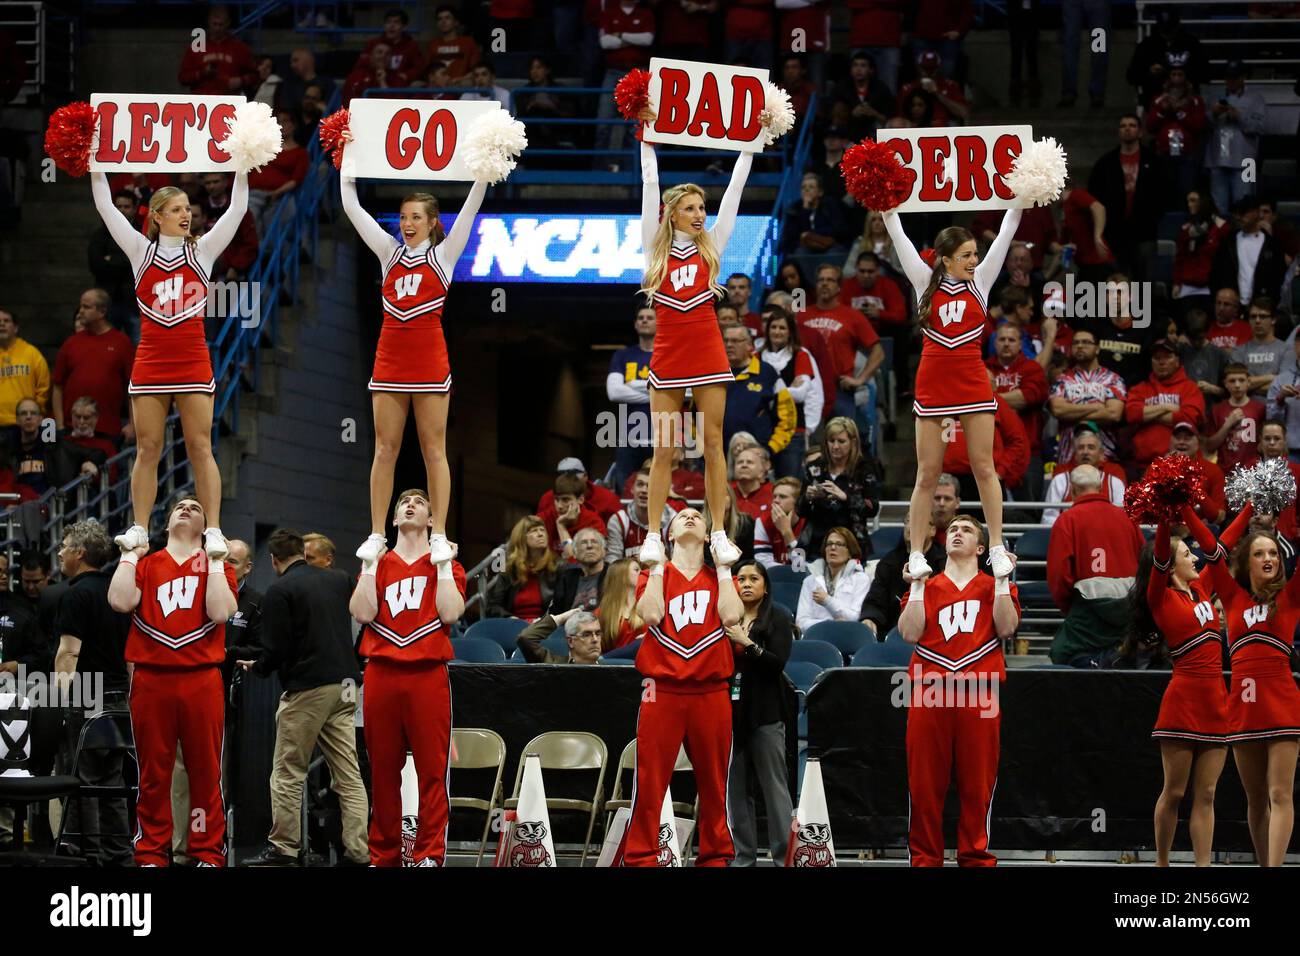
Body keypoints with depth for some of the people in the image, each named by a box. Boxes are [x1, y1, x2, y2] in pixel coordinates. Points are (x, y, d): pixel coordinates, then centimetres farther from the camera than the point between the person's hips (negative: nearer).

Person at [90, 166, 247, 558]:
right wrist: (96, 168, -3)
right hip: (151, 362, 1)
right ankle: (139, 529, 6)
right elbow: (106, 208, 3)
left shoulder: (202, 250, 5)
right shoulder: (142, 252, 6)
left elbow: (236, 209, 0)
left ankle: (214, 531, -8)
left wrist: (242, 168, -9)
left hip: (192, 362, -1)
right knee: (147, 450, 3)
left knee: (200, 448, -4)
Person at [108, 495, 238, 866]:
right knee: (153, 771, 2)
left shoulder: (216, 565, 11)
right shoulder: (146, 564, 13)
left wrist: (214, 561, -3)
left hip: (201, 679, -1)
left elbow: (220, 612, -6)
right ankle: (150, 855, 7)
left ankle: (209, 853, 4)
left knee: (206, 770, -1)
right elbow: (120, 601, -5)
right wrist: (130, 554, 3)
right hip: (150, 679, 1)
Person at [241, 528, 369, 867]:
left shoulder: (279, 591, -7)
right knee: (348, 775, 4)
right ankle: (358, 851, 0)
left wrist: (257, 666, 10)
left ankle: (283, 848, 4)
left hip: (307, 688, -6)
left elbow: (276, 649, -11)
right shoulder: (338, 582, 12)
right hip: (345, 684, 6)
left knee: (287, 773, 3)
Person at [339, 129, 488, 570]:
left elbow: (470, 208, -5)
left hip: (429, 362, -3)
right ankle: (376, 536, 6)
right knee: (384, 450, 4)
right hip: (390, 360, 3)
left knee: (434, 450, 0)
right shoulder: (389, 252, 10)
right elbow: (352, 207, 8)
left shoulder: (443, 255, 2)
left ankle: (439, 536, 2)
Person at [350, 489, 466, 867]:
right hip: (381, 674, 2)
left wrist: (444, 566, -3)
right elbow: (363, 613, -1)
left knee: (432, 768, -7)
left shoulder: (445, 564, 13)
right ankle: (383, 855, 7)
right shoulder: (378, 564, 16)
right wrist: (369, 564, 0)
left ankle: (429, 853, -7)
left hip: (428, 675, -2)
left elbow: (450, 613, -5)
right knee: (383, 768, 2)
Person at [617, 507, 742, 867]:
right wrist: (655, 568, 0)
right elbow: (651, 614, -9)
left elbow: (731, 616, -6)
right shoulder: (655, 574, 12)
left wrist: (722, 568, 2)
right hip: (663, 689, -1)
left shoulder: (719, 576, 15)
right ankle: (639, 858, -5)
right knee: (649, 781, -7)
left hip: (711, 692, 1)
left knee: (714, 783, 2)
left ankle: (716, 856, 9)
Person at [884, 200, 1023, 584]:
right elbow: (899, 237, 1)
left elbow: (1005, 235, 1)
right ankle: (917, 555, 4)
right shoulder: (926, 283, 4)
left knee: (984, 467, 0)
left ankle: (997, 548, 4)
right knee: (927, 473, 1)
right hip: (933, 385, 0)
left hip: (973, 383, 0)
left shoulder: (980, 282, 6)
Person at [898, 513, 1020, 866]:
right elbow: (910, 633, 3)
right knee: (924, 783, -2)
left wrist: (1002, 580, -3)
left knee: (978, 783, -3)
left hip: (979, 691, -1)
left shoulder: (993, 586, 17)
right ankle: (924, 858, 2)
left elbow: (1006, 627, -1)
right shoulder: (927, 586, 19)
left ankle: (977, 859, 1)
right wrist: (917, 585, 3)